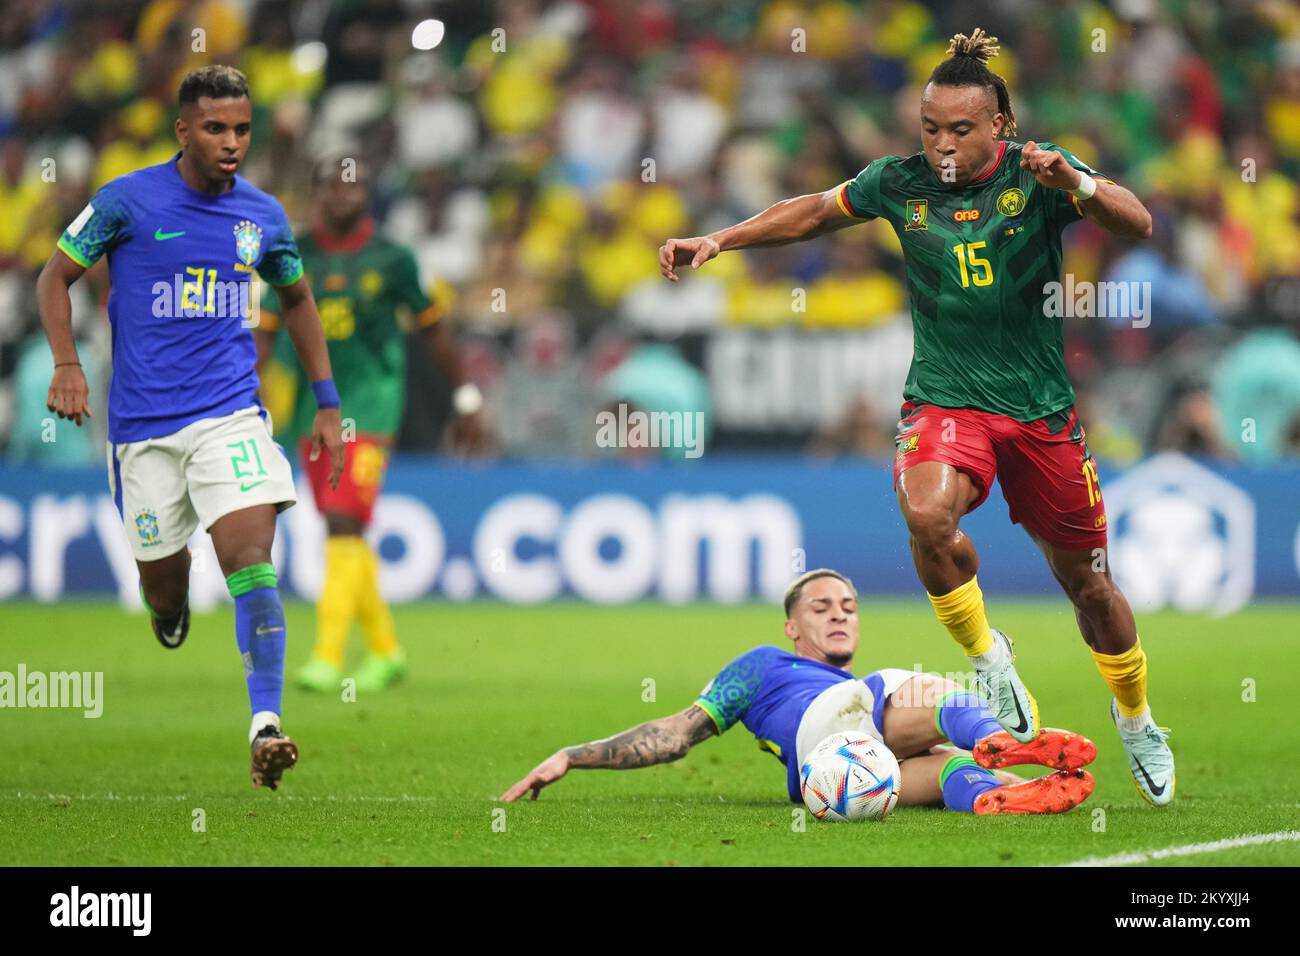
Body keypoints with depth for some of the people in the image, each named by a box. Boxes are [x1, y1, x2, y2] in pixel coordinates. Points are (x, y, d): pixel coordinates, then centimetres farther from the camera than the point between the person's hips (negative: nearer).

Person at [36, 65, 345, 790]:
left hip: (231, 414, 1)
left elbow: (297, 299, 22)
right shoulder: (128, 201, -5)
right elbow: (57, 276, 5)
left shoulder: (263, 216, 5)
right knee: (163, 581, 7)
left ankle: (267, 726, -25)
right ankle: (172, 618, 46)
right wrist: (66, 363, -11)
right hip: (144, 422, -1)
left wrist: (327, 404, 18)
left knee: (252, 560, -18)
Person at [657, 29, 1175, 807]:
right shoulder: (899, 184, -3)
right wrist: (718, 240, 8)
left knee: (1086, 580, 9)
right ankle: (988, 658, -7)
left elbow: (1137, 224, -19)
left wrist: (1074, 182, -37)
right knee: (928, 514, -32)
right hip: (945, 398, 0)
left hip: (1041, 407, 0)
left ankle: (1137, 722, 35)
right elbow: (815, 211, 13)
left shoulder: (1035, 175, -9)